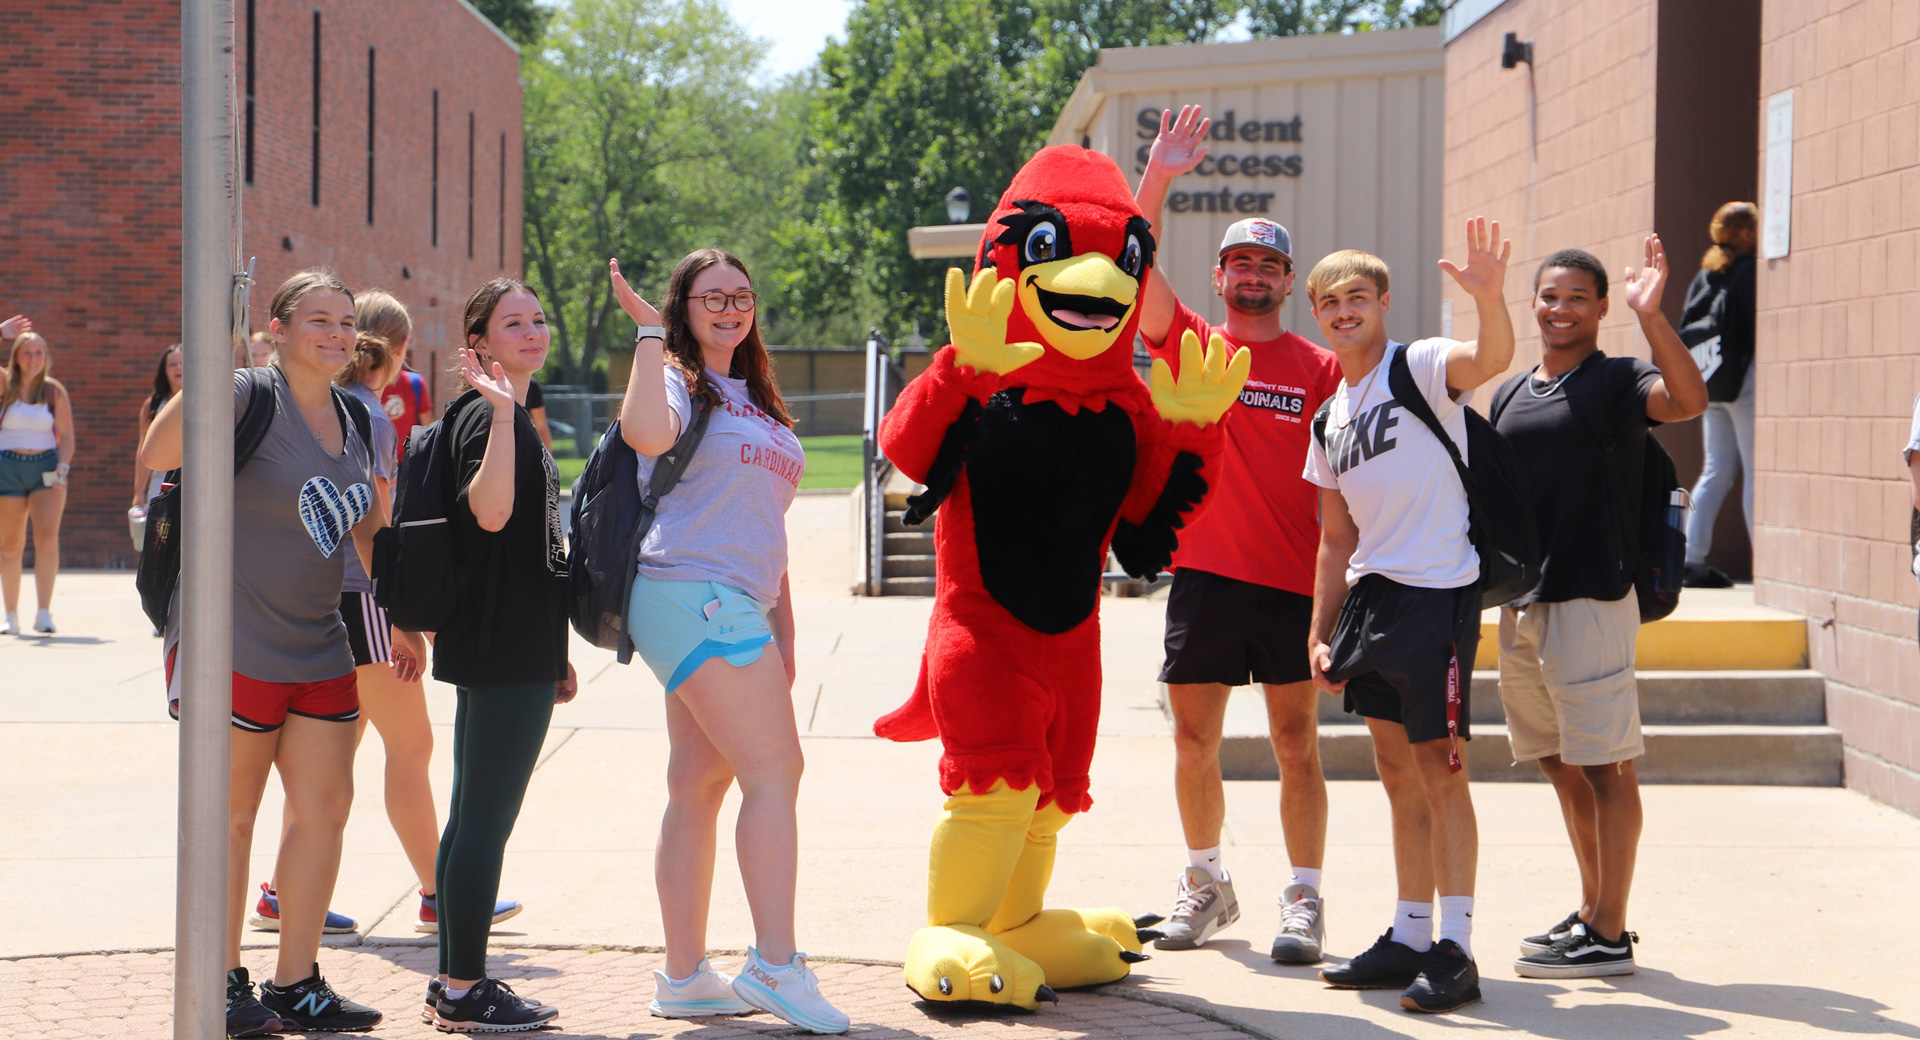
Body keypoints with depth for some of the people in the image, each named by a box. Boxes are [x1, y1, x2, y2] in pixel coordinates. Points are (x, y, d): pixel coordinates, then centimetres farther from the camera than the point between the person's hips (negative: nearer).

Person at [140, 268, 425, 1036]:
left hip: (319, 647, 7)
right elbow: (156, 455, -26)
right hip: (234, 644, -7)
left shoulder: (351, 419, 10)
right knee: (232, 816, 1)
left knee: (324, 807, 6)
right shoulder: (251, 397, -12)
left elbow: (364, 530, 22)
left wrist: (400, 618, 23)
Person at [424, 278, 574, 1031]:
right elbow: (489, 512, -29)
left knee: (473, 816, 12)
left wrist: (553, 654, 24)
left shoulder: (518, 419, 19)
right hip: (501, 654, -10)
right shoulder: (485, 416, -11)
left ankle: (455, 982, 18)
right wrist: (502, 410, -34)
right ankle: (463, 991, -4)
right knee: (487, 817, -8)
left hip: (510, 651, 10)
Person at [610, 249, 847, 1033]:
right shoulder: (678, 382, -2)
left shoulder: (755, 401, 23)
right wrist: (648, 332, -17)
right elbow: (646, 434, -27)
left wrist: (783, 630, 22)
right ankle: (775, 966, -13)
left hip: (737, 607, 8)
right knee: (775, 771, -13)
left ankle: (685, 977, 10)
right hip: (693, 594, -8)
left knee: (698, 785, 8)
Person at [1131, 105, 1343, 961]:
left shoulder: (1320, 368, 5)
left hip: (1292, 581, -1)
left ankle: (1304, 901, 5)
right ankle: (1207, 883, 24)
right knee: (1194, 739, 8)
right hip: (1202, 575, 1)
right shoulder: (1188, 345, 6)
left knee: (1297, 743, 0)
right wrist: (1158, 178, -18)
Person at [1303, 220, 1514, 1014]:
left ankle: (1454, 951, -6)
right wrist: (1321, 634, 15)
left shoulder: (1421, 367, -6)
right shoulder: (1329, 419, 16)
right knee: (1398, 775, 12)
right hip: (1370, 597, 8)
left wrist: (1490, 298, -48)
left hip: (1437, 594, -8)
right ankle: (1408, 940, 19)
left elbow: (1491, 360, -29)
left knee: (1440, 768, -8)